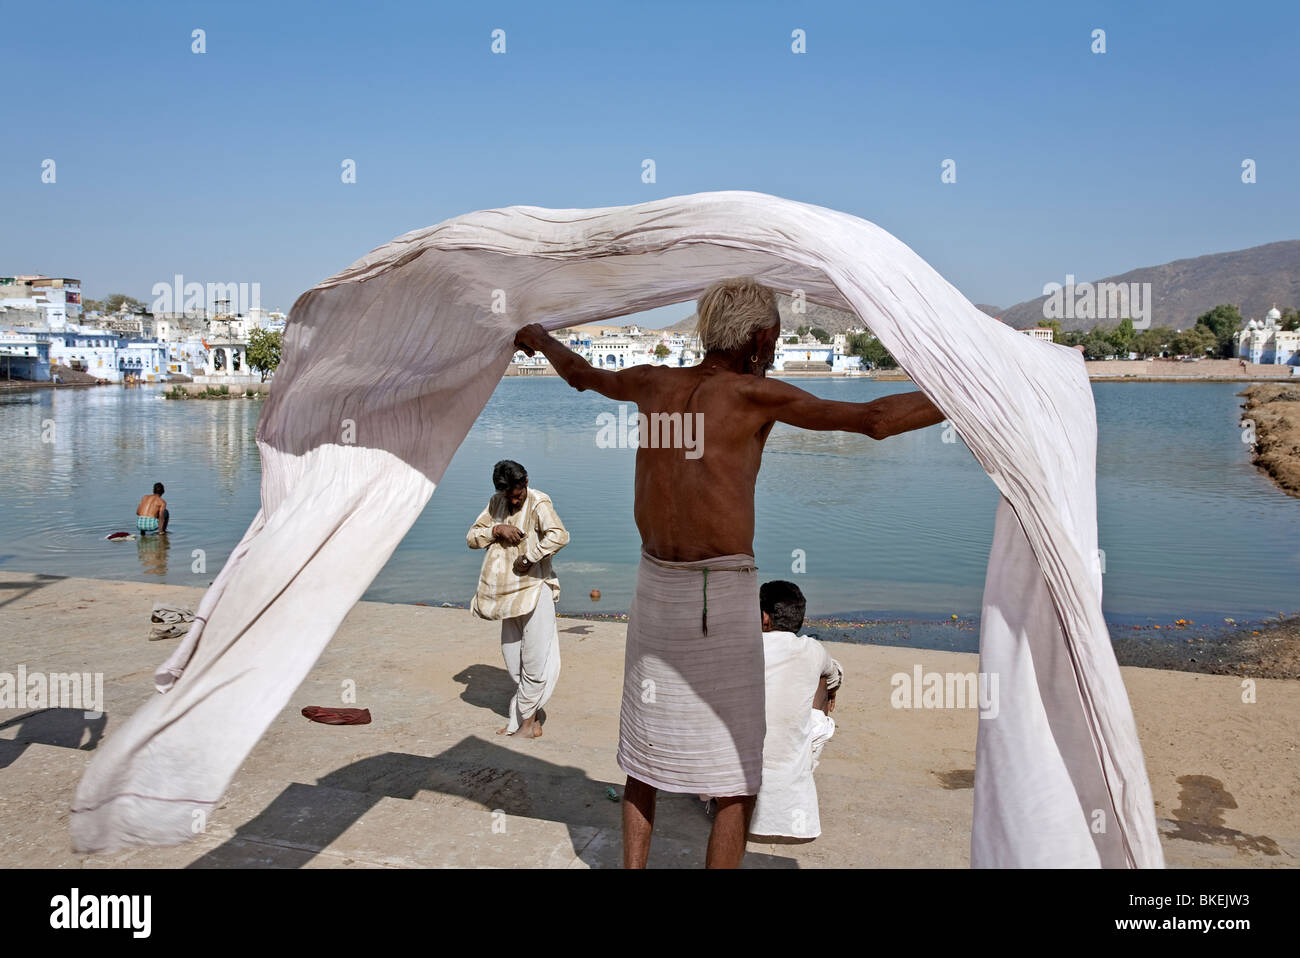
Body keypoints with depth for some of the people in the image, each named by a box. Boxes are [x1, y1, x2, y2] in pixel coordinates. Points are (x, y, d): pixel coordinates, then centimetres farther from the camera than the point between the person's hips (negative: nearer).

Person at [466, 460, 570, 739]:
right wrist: (496, 530, -10)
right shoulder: (495, 504, 9)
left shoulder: (538, 503, -12)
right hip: (507, 593, 7)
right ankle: (529, 720, 23)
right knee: (513, 661, 12)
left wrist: (528, 557, -24)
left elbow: (560, 536, -29)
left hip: (534, 591, -7)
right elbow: (471, 537, 8)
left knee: (534, 662, -4)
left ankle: (526, 721, 8)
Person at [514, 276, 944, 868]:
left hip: (654, 586, 6)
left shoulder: (654, 383, 4)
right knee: (736, 779, 6)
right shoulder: (751, 394, -13)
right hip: (720, 598, -6)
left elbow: (581, 373, 24)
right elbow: (876, 420, -20)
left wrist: (539, 338, 46)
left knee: (645, 756, 19)